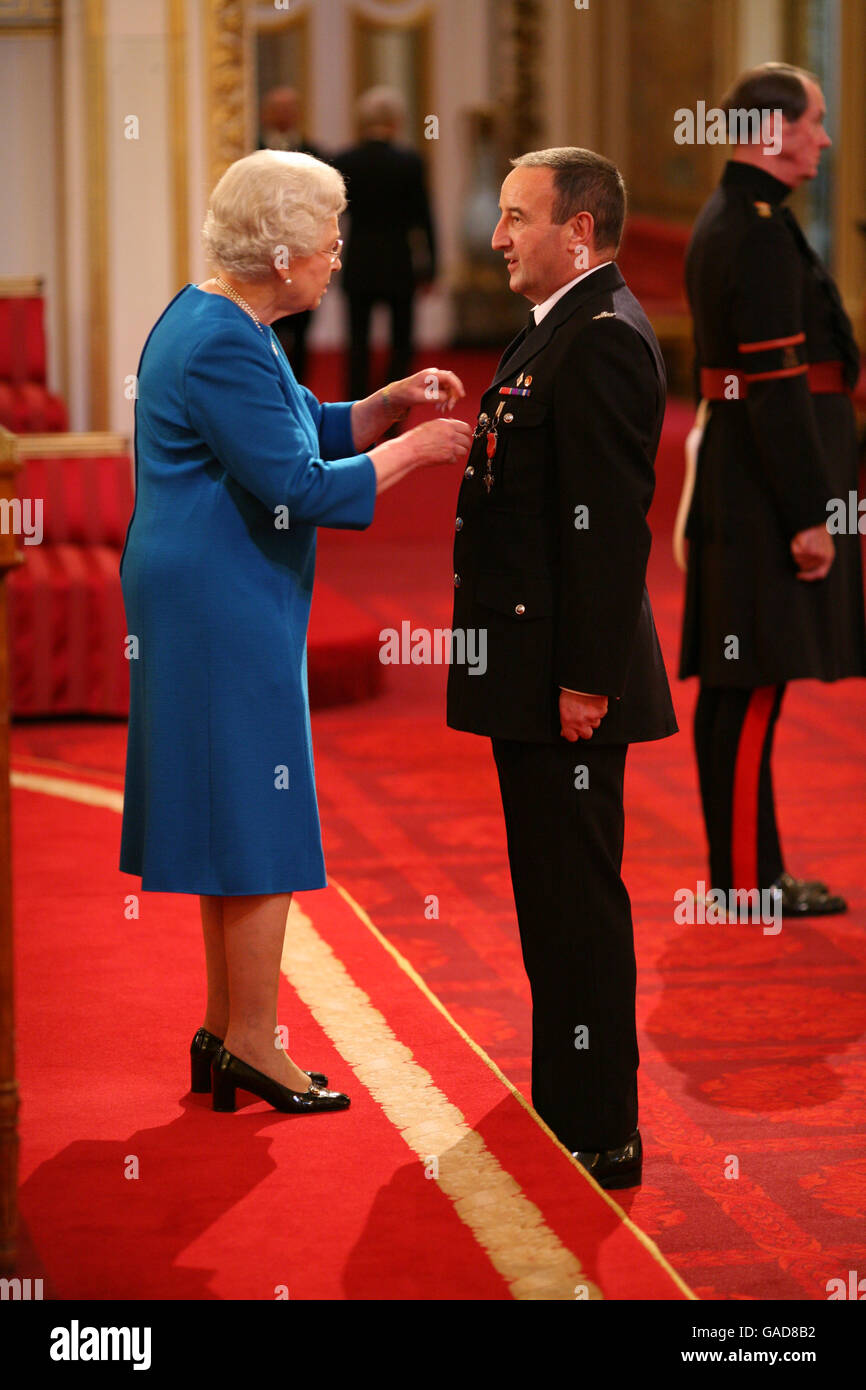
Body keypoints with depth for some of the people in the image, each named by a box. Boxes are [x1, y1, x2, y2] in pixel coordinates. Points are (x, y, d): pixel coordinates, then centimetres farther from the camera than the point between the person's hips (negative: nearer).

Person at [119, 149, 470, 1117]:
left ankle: (226, 1033, 22)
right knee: (259, 821, -4)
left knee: (231, 816, 15)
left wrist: (392, 402, 7)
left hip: (205, 604, 11)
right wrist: (413, 450, -12)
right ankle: (251, 1046, 3)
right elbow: (301, 486, -22)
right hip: (226, 608, -11)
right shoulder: (223, 347, -20)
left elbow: (309, 429, 21)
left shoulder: (211, 322, 13)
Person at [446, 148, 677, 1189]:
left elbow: (611, 524, -22)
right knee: (552, 902, 17)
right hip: (531, 677, 11)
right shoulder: (555, 334, 17)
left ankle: (599, 1138, 2)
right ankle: (566, 1106, 28)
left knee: (578, 903, -5)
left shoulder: (602, 339, -17)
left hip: (567, 678, -11)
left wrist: (586, 679, -23)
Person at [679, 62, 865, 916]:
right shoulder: (759, 230, -16)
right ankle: (749, 879, -3)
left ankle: (742, 867, 18)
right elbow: (776, 382, -20)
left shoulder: (726, 220, 16)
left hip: (735, 486, 11)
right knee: (754, 685, -6)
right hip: (767, 495, -11)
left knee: (735, 686, 12)